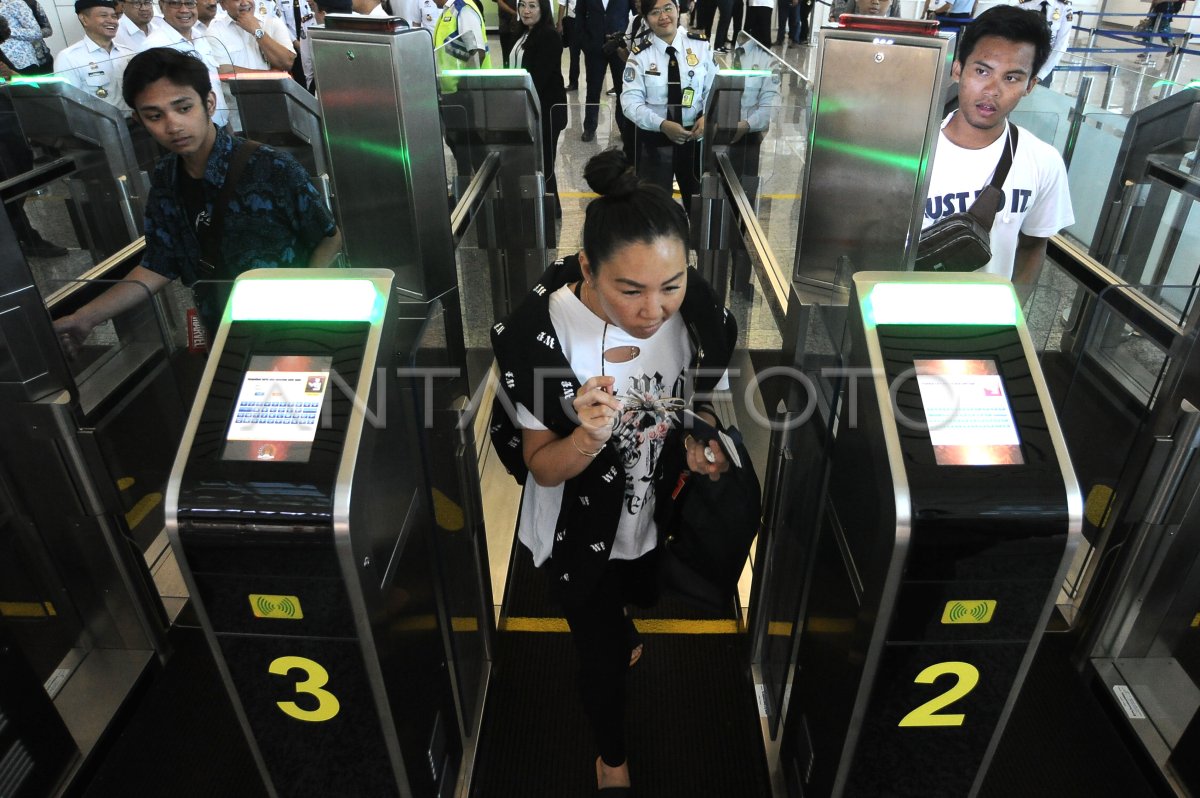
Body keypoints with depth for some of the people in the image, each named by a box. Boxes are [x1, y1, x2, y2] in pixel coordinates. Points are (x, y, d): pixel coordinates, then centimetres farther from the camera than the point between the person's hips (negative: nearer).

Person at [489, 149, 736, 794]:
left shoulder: (699, 316, -22)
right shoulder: (537, 335, -33)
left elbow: (704, 412, -2)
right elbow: (542, 468, -22)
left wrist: (706, 451, -24)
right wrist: (588, 438, -43)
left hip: (660, 516, 4)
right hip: (581, 535, -4)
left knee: (644, 599, 35)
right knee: (603, 657, 17)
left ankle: (621, 633, 76)